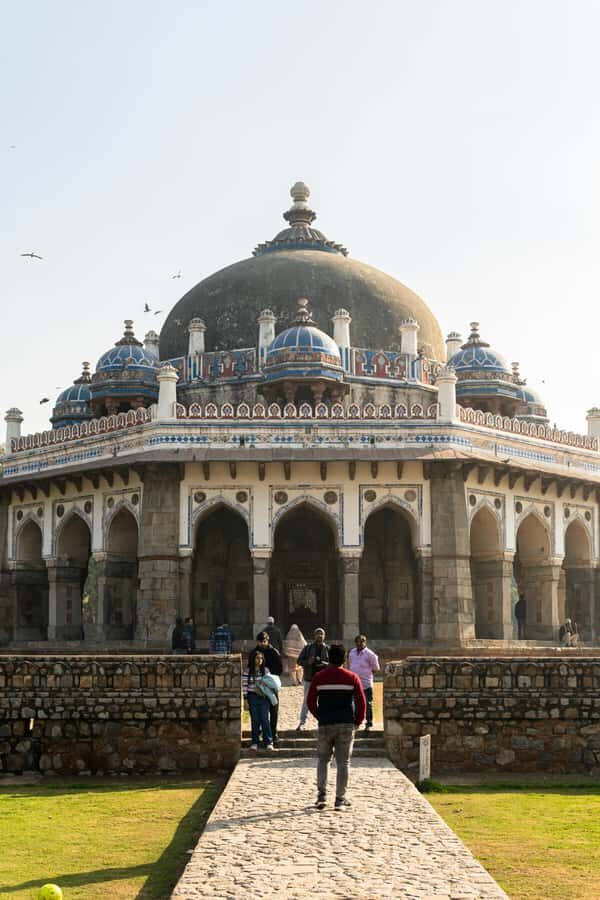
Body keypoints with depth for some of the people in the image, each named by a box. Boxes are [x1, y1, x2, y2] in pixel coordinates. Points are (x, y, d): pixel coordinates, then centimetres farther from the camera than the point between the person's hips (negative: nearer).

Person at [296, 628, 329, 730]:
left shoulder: (327, 649, 4)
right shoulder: (308, 648, 4)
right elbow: (299, 660, 4)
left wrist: (324, 664, -18)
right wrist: (308, 662, -15)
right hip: (309, 678, 0)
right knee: (306, 700, 3)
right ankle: (302, 722, 9)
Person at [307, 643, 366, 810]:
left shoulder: (319, 677, 2)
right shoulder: (352, 677, 0)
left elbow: (311, 702, 2)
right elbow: (361, 702, -5)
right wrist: (358, 721, 8)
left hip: (325, 724, 1)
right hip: (346, 724, -1)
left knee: (323, 759, 14)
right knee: (343, 762, 4)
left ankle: (321, 795, 1)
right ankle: (340, 799, 2)